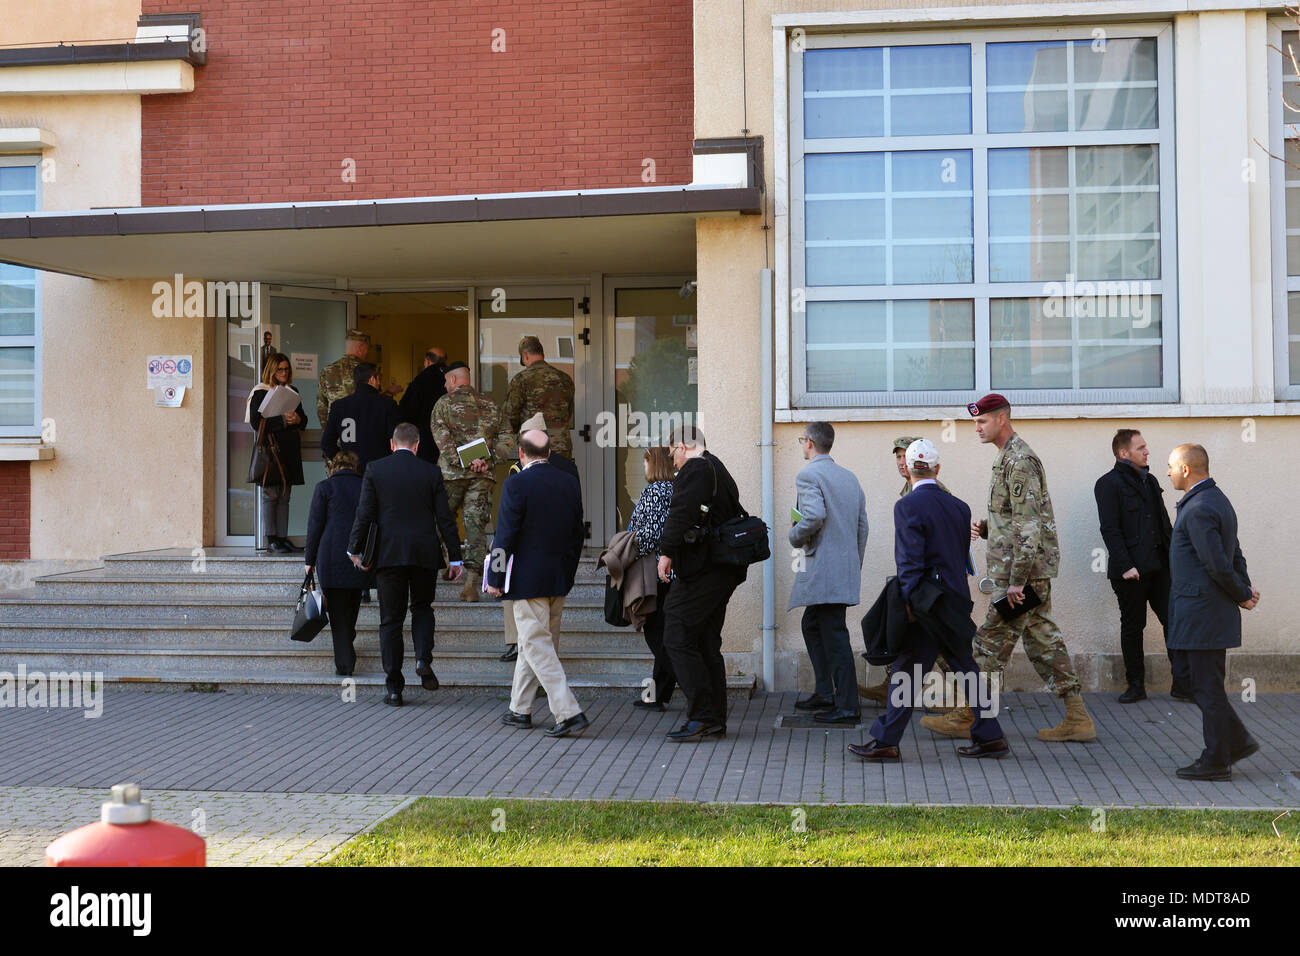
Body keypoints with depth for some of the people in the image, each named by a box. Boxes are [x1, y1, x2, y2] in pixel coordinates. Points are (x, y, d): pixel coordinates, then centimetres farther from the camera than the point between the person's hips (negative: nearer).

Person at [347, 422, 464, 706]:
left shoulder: (375, 470, -1)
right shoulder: (431, 472, 1)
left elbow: (364, 515, -3)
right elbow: (445, 518, 0)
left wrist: (354, 550, 9)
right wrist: (455, 557, 5)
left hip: (389, 554, -1)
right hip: (425, 554, 1)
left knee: (391, 621, 6)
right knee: (422, 607, 22)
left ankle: (394, 688, 6)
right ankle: (423, 659, -2)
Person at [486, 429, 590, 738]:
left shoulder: (516, 485, -13)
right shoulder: (569, 483, 6)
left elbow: (505, 536, -13)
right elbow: (577, 533, 11)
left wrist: (495, 579, -4)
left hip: (527, 581, -7)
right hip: (559, 579, 7)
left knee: (538, 648, -4)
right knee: (533, 645, 17)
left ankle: (569, 713, -12)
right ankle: (520, 710, 25)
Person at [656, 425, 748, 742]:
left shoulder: (694, 470, -9)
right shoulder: (721, 471, 21)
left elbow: (681, 513, -22)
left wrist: (666, 551, -20)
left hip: (701, 570, -10)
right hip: (725, 570, 10)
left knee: (678, 639, -7)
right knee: (706, 644, 12)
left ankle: (702, 716, -8)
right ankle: (715, 721, 14)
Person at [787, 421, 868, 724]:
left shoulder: (808, 475, -9)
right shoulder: (849, 477, 16)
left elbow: (815, 516, -25)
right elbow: (862, 526, 17)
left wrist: (795, 535, -6)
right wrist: (855, 566, 23)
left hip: (823, 569, -9)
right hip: (847, 568, 9)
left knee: (834, 634, -6)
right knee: (811, 625, 20)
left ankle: (848, 706, -5)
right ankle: (824, 693, 24)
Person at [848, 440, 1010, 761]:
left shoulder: (907, 506, -10)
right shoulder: (959, 506, 8)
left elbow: (910, 560, -15)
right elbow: (963, 553, 13)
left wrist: (909, 602, -12)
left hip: (928, 603, -6)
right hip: (957, 600, 6)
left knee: (907, 670, -1)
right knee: (966, 668, 13)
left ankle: (886, 741, 3)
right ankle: (990, 737, 16)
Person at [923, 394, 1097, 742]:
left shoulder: (1020, 461, -17)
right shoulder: (1009, 457, 16)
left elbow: (1027, 525, -23)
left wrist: (1016, 580, -24)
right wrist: (985, 528, 8)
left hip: (1023, 571, -10)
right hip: (1034, 570, 10)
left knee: (992, 641, -2)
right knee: (1043, 640, 11)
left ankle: (966, 717, 8)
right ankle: (1077, 719, 13)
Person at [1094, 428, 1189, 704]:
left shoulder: (1150, 481, 17)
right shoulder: (1109, 484, -6)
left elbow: (1164, 522, 21)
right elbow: (1110, 529, -13)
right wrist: (1125, 566, -18)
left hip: (1159, 567, 6)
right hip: (1131, 571, -6)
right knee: (1132, 628, 5)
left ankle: (1182, 684, 9)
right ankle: (1136, 685, 15)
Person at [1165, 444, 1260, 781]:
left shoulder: (1198, 509, -19)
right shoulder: (1216, 500, 15)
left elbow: (1218, 563, -22)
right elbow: (1234, 553, 19)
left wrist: (1242, 596, -8)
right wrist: (1246, 587, 9)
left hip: (1202, 610, -10)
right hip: (1197, 611, 10)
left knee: (1206, 685, -1)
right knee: (1186, 674, 17)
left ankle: (1216, 761, 9)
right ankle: (1237, 740, 21)